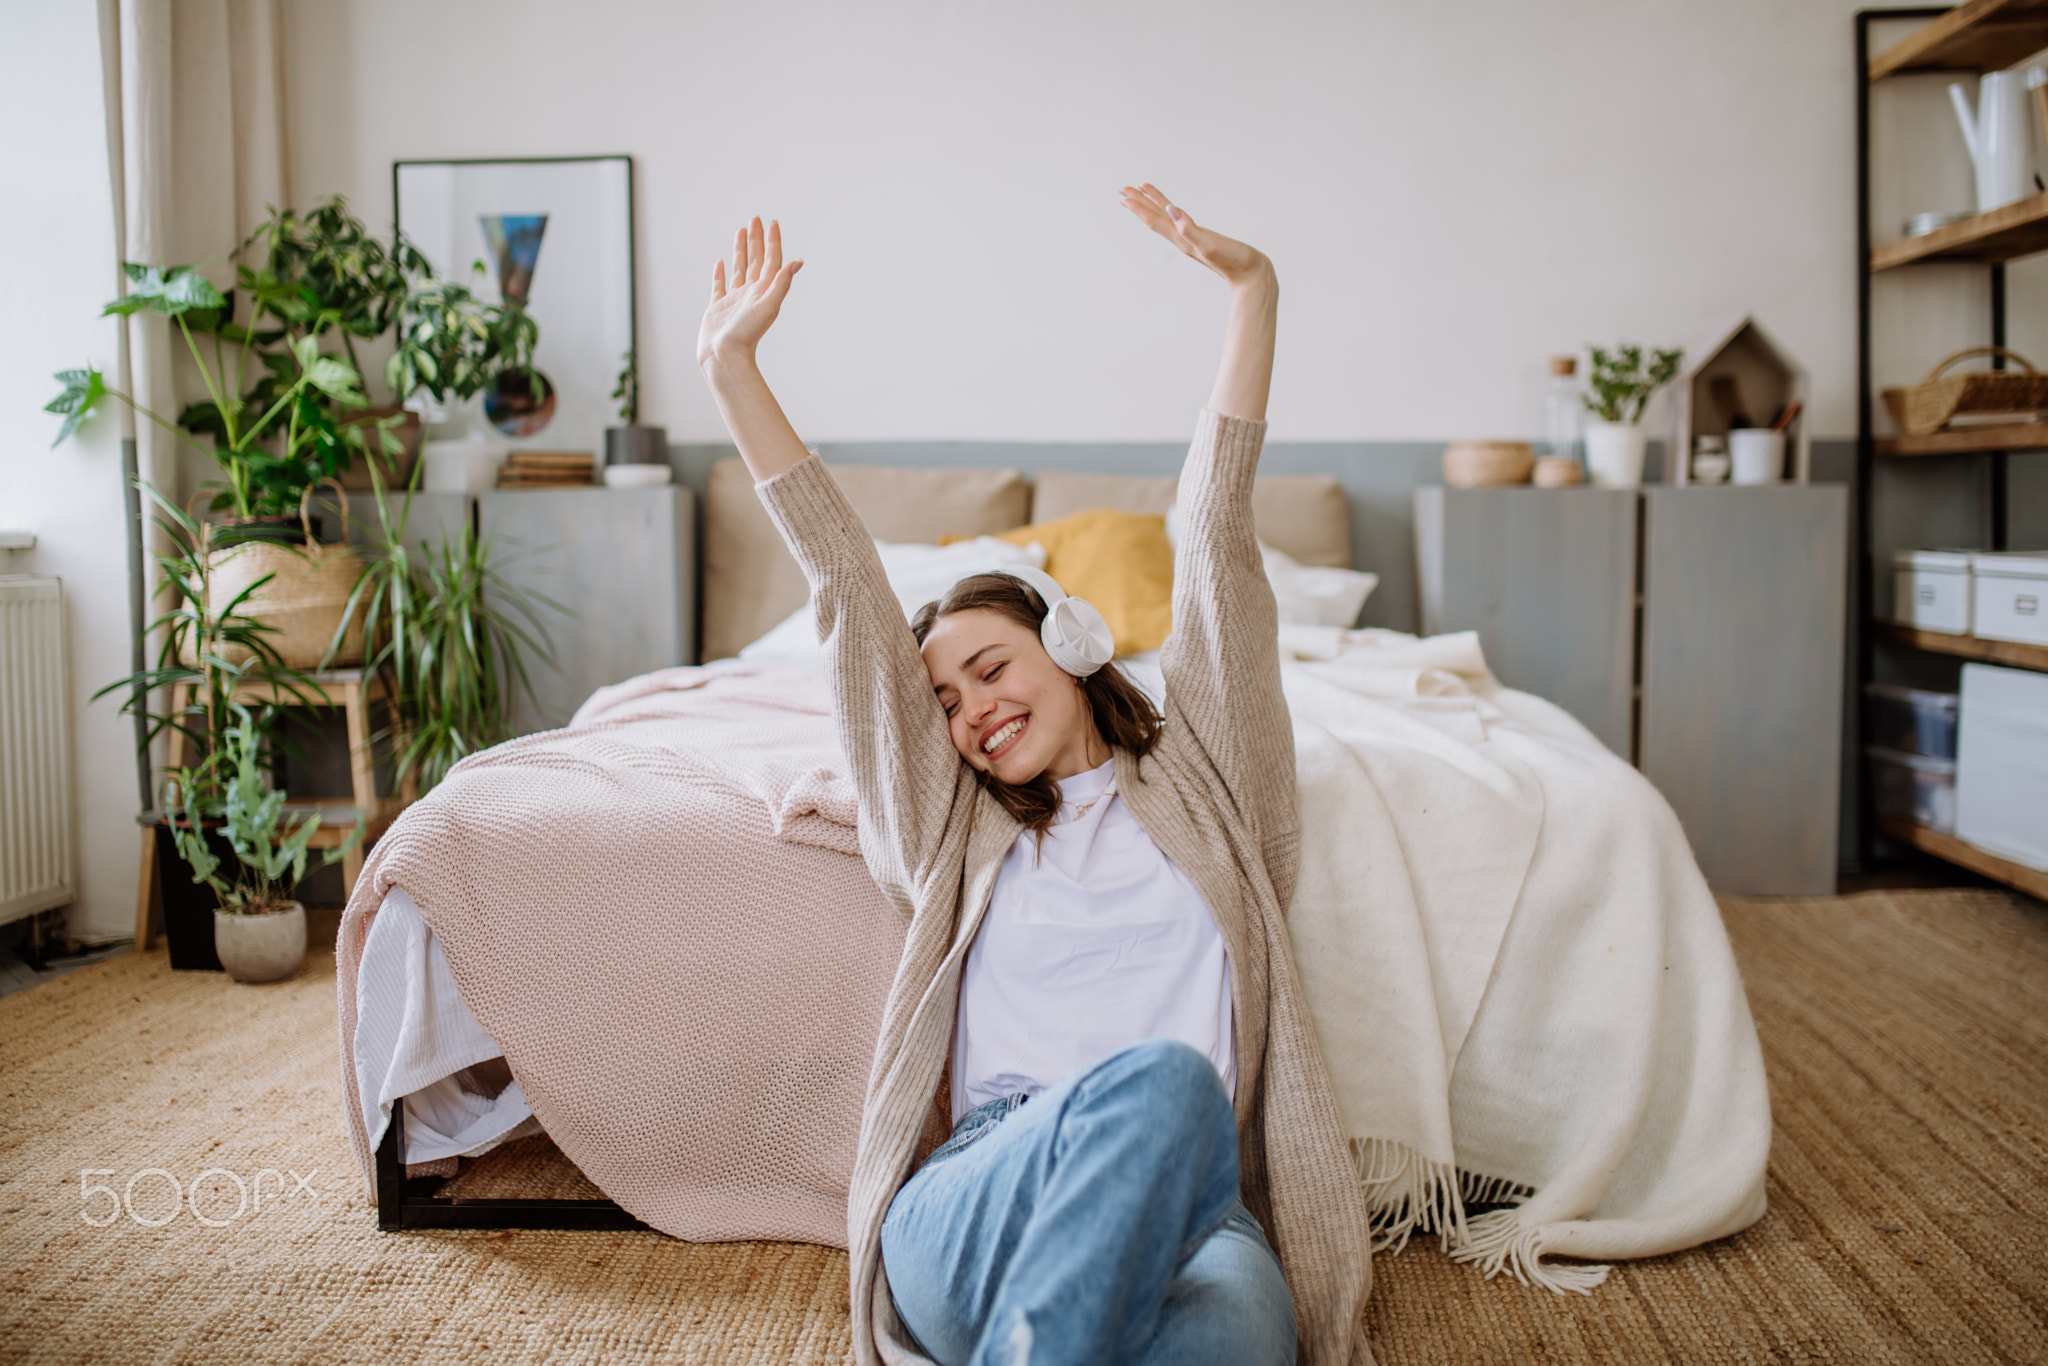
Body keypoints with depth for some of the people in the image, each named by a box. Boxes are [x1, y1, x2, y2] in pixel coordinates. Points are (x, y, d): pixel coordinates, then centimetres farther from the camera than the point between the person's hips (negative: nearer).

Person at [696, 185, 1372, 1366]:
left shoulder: (1195, 772, 21)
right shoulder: (953, 822, 23)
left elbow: (1216, 542, 15)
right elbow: (848, 588, 21)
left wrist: (1252, 291, 12)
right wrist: (733, 367, 25)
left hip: (1195, 1200, 0)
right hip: (974, 1207, 0)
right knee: (1159, 1081, -35)